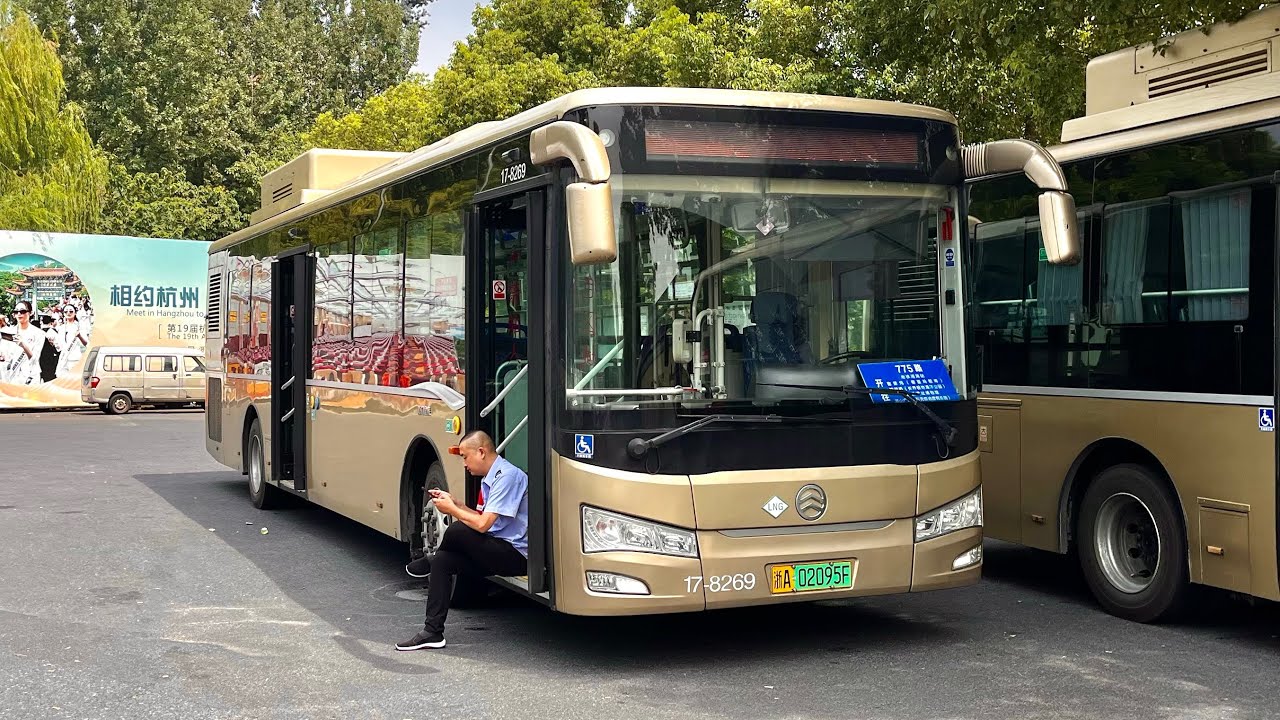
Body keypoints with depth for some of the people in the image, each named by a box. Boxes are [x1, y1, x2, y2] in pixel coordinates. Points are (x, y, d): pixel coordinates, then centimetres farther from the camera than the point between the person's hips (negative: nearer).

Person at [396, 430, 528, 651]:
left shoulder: (507, 476, -17)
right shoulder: (490, 478, 15)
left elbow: (483, 524, -22)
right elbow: (483, 519, 17)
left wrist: (452, 509, -8)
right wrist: (454, 503, 10)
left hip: (515, 555, -10)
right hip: (497, 552, 10)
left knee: (457, 531, -25)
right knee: (443, 561, -3)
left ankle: (429, 561, 10)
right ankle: (432, 632, -2)